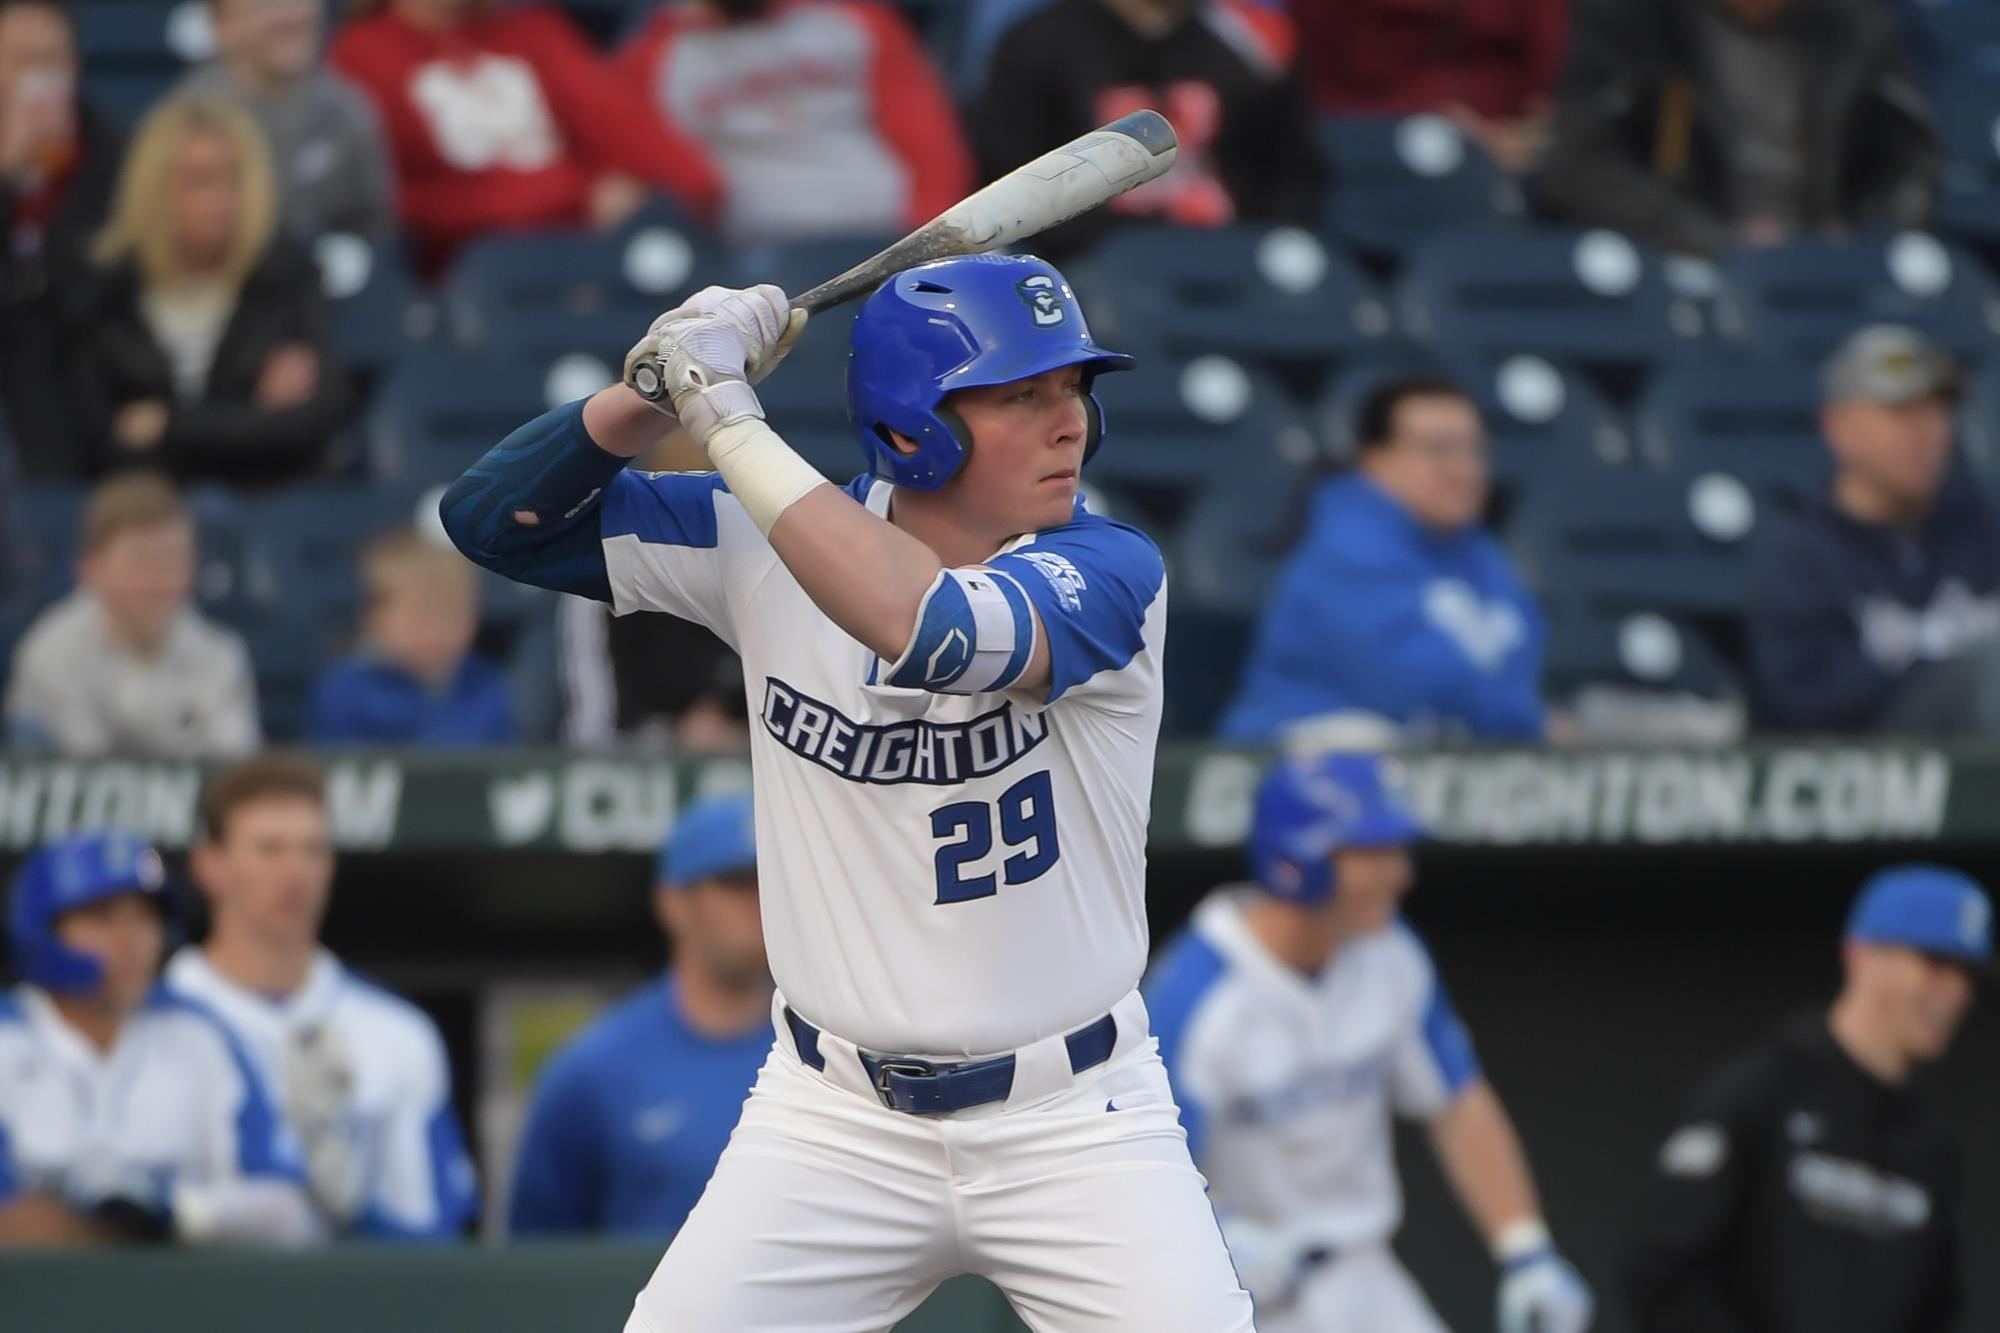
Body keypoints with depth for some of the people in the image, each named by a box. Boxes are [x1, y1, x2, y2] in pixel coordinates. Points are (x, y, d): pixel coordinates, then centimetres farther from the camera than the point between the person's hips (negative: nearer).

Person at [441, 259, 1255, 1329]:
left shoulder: (1109, 570, -14)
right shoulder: (770, 547, -3)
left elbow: (937, 634, -34)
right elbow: (497, 519, -1)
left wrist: (730, 422, -29)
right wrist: (651, 395, -19)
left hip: (1074, 1119, -2)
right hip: (834, 1119, 2)